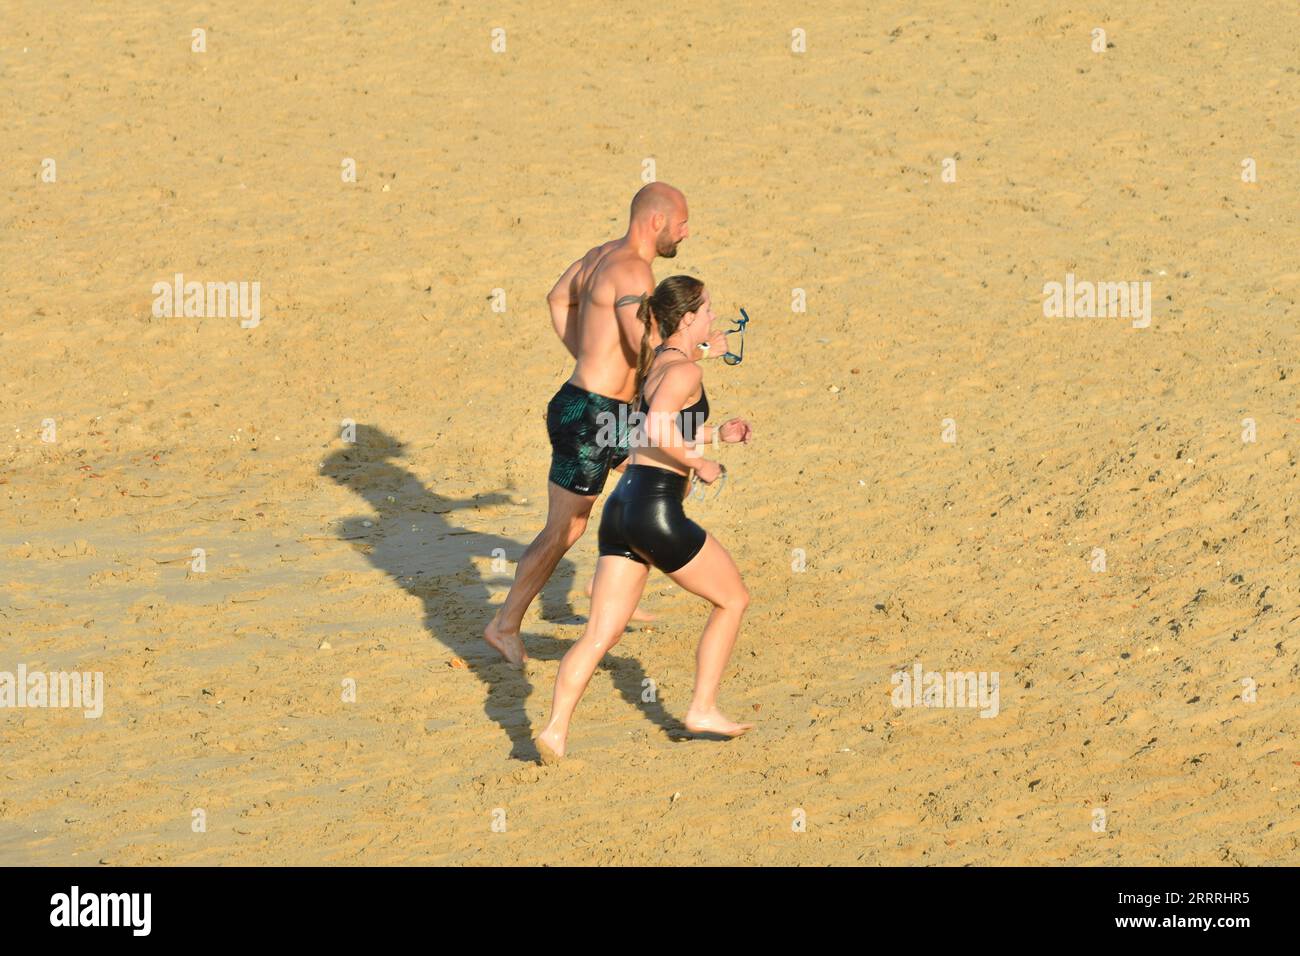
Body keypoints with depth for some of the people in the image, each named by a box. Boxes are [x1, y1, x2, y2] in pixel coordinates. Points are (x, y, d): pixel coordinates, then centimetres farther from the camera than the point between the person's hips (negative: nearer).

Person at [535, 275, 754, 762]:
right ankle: (703, 708, 17)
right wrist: (698, 463, -12)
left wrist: (717, 434, 26)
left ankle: (555, 730, -12)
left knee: (599, 635, 2)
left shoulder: (654, 362, 19)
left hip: (621, 508, 8)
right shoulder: (685, 370, -9)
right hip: (658, 513, -8)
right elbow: (658, 427, -26)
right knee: (733, 599, 14)